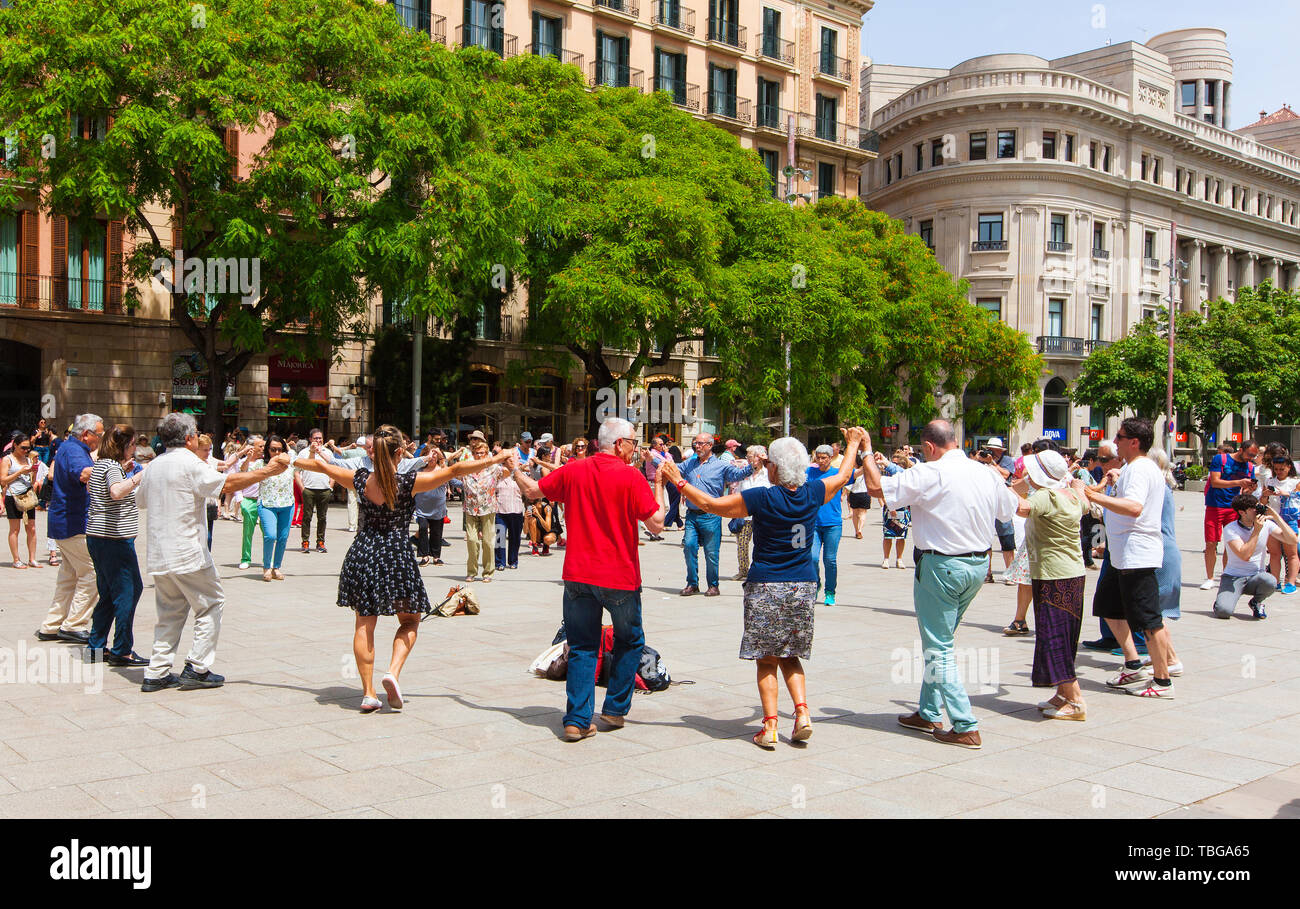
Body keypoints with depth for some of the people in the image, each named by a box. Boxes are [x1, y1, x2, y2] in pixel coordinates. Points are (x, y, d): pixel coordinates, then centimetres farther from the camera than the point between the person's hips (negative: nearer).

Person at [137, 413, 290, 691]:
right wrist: (267, 471, -19)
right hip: (187, 553, -8)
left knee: (170, 612, 14)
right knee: (210, 605, 5)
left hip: (157, 554, 8)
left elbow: (140, 501, 26)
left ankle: (157, 673, 11)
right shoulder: (189, 463, -12)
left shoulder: (153, 466, 13)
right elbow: (227, 483, -22)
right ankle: (197, 669, 1)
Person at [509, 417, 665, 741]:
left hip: (578, 575, 4)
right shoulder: (631, 476, -11)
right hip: (620, 577, -3)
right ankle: (615, 709, 21)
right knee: (630, 641, 18)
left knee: (582, 647, 10)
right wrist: (660, 485, 2)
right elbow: (656, 524, -12)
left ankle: (577, 720, 4)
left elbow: (532, 491, 14)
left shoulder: (574, 471, 2)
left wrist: (515, 470, 33)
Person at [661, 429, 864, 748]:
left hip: (766, 587, -4)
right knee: (790, 656, 16)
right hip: (804, 586, 4)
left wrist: (678, 481, 4)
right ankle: (802, 713, 1)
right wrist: (854, 445, 37)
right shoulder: (813, 494, -2)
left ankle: (770, 727, 0)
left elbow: (708, 503, -8)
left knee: (766, 659, 4)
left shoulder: (761, 498, -14)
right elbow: (842, 476, 20)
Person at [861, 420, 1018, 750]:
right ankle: (929, 714, 28)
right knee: (940, 642, 20)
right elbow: (1010, 509, 20)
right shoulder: (987, 473, 3)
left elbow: (876, 486, -17)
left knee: (938, 648, 1)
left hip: (941, 567, -7)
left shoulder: (931, 474, -17)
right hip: (979, 564, 8)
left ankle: (965, 728, -2)